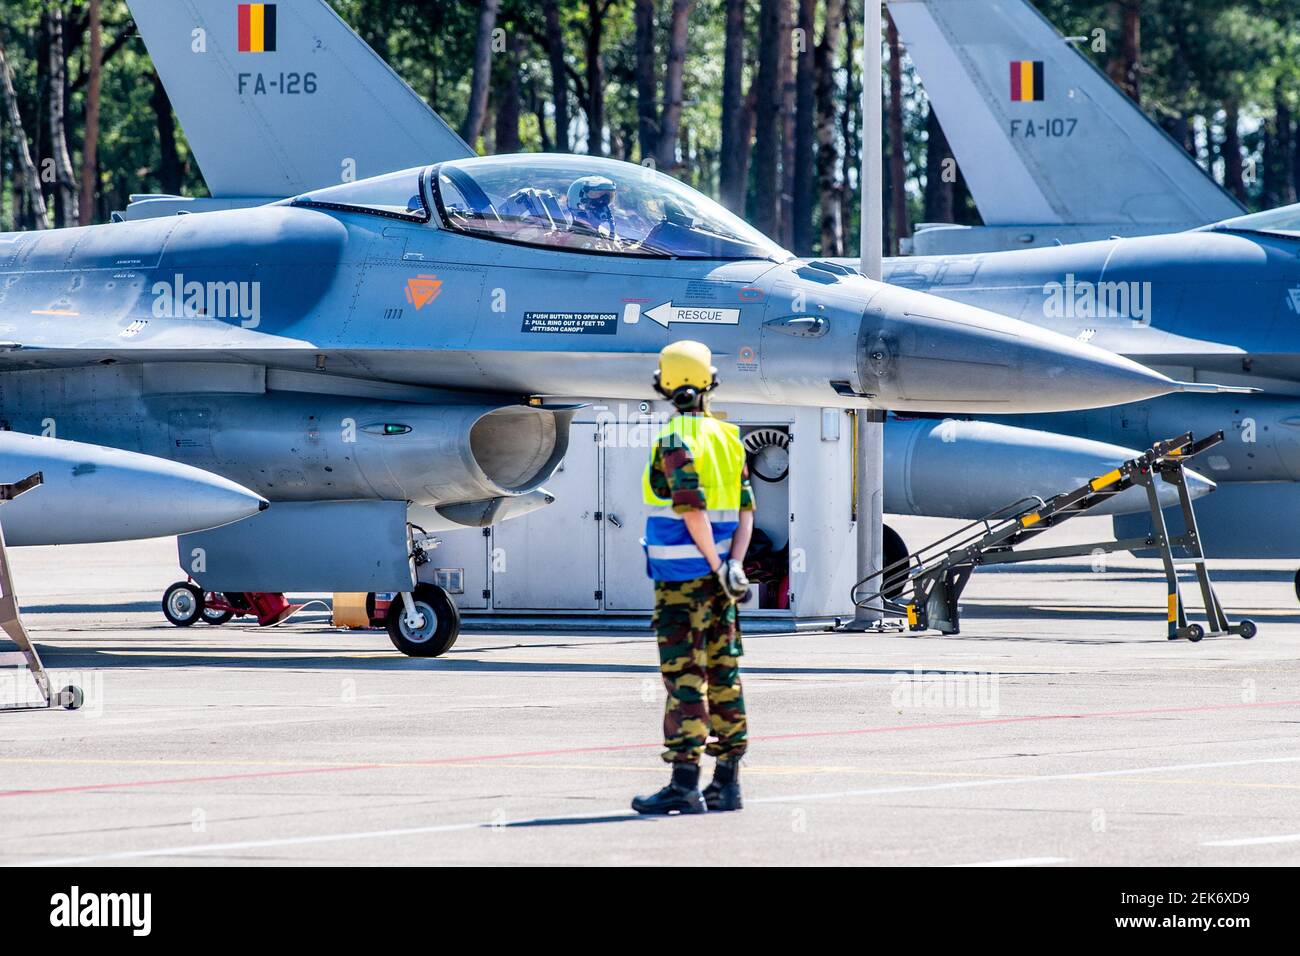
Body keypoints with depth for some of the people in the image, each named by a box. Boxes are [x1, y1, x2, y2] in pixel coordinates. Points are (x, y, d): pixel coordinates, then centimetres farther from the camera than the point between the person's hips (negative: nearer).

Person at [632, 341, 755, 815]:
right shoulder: (728, 438, 11)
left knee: (684, 677, -8)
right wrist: (734, 563, -1)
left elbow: (693, 508, -20)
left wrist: (718, 566, -14)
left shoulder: (676, 440, -12)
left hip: (682, 575, -7)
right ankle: (727, 783, 14)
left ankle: (685, 784, -11)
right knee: (723, 674, 10)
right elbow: (745, 510, 8)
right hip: (717, 576, 7)